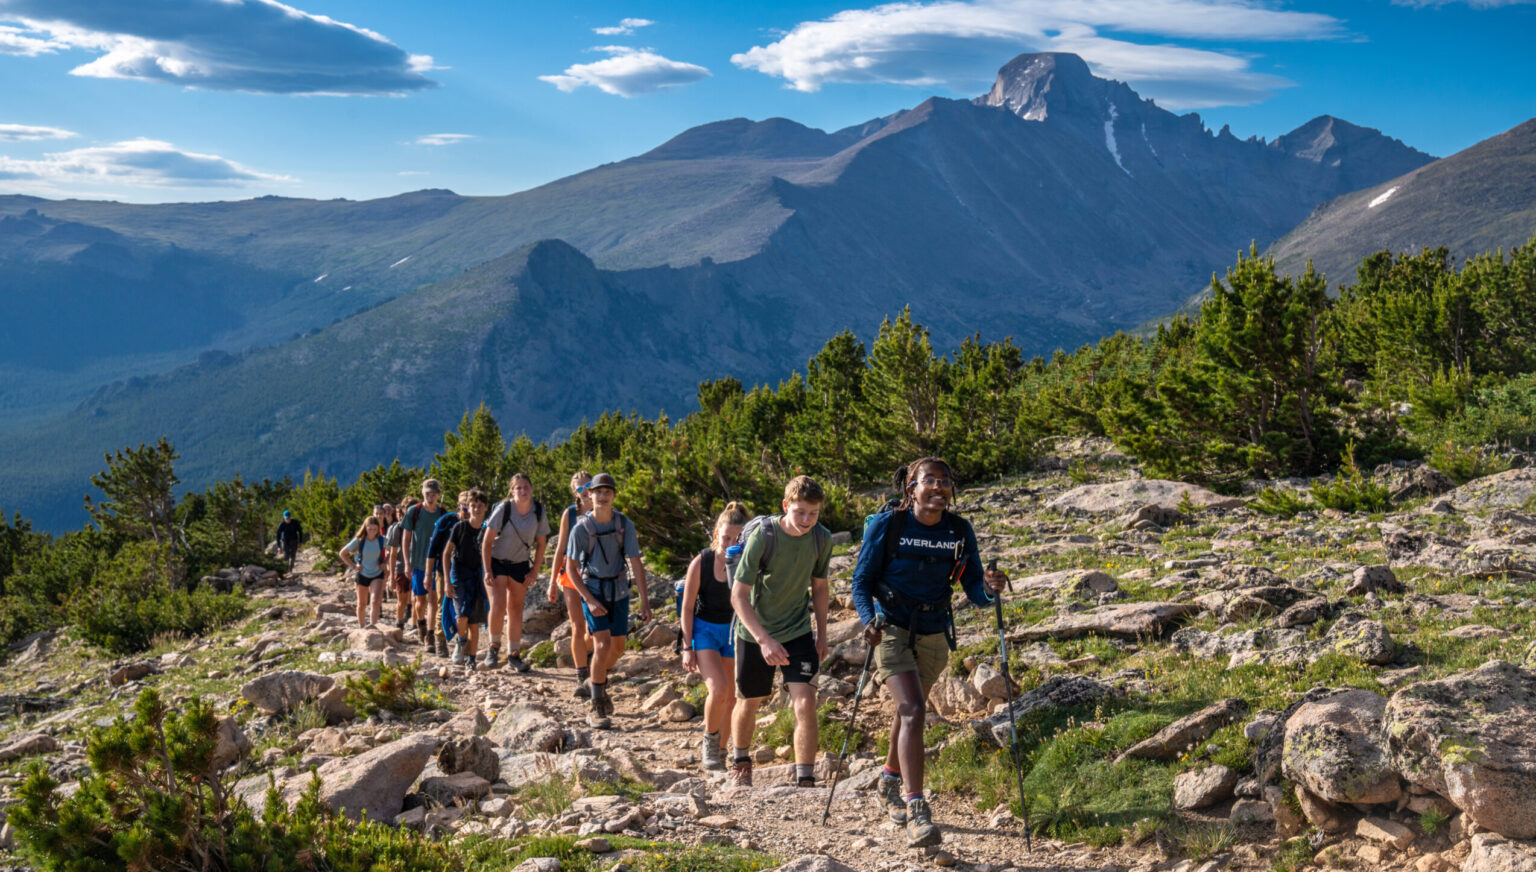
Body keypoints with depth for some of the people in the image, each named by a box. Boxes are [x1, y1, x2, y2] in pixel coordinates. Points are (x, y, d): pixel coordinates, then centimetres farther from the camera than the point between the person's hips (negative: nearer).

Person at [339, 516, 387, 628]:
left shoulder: (382, 540, -10)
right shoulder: (359, 541, -13)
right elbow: (342, 553, -4)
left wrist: (385, 563, -4)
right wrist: (353, 566, -8)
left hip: (377, 574, 0)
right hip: (362, 574, 0)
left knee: (375, 601, -20)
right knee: (362, 604, 12)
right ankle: (362, 627, 30)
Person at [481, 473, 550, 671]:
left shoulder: (538, 511, -8)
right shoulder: (503, 509, -18)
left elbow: (541, 543, 3)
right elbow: (487, 541, -14)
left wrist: (535, 572, -2)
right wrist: (487, 571, -17)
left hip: (520, 565, 3)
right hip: (497, 561, -3)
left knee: (516, 610, 8)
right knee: (498, 606, -17)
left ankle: (514, 654, 17)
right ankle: (494, 647, 5)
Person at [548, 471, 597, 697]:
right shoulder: (569, 514, -1)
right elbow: (561, 549, 5)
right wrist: (553, 581, 5)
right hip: (571, 576, 0)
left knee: (592, 631, -1)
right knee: (578, 629, -3)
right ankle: (582, 678, 7)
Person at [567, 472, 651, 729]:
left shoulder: (624, 524, -9)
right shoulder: (582, 528, -14)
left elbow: (636, 563, -6)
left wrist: (645, 601, -10)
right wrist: (589, 600, -16)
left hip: (618, 590, 3)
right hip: (592, 589, -3)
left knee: (618, 646, 9)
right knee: (602, 645, -16)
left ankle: (598, 681, 42)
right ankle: (597, 709, -7)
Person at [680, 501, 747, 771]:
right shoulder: (701, 562, -13)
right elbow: (687, 608, -6)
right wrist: (687, 648, -8)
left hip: (734, 632, 3)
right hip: (704, 630, -3)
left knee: (731, 699, 8)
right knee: (718, 689, -23)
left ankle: (719, 752, 28)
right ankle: (710, 739, 3)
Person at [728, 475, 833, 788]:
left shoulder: (822, 539, -10)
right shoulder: (762, 536, -23)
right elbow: (738, 595, -22)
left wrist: (822, 634, 8)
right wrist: (764, 640, -29)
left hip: (798, 632, 2)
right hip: (755, 633, -2)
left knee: (806, 704, -14)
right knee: (749, 703, 16)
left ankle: (806, 783, -6)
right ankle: (740, 762, 45)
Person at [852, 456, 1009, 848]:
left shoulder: (959, 530, -5)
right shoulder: (888, 525, -14)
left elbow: (973, 589, -3)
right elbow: (862, 580, -9)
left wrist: (989, 589, -26)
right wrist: (868, 619, -26)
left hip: (934, 634, 5)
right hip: (892, 629, -4)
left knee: (910, 710, 21)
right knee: (912, 709, -21)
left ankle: (891, 783, 46)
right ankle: (916, 811, -22)